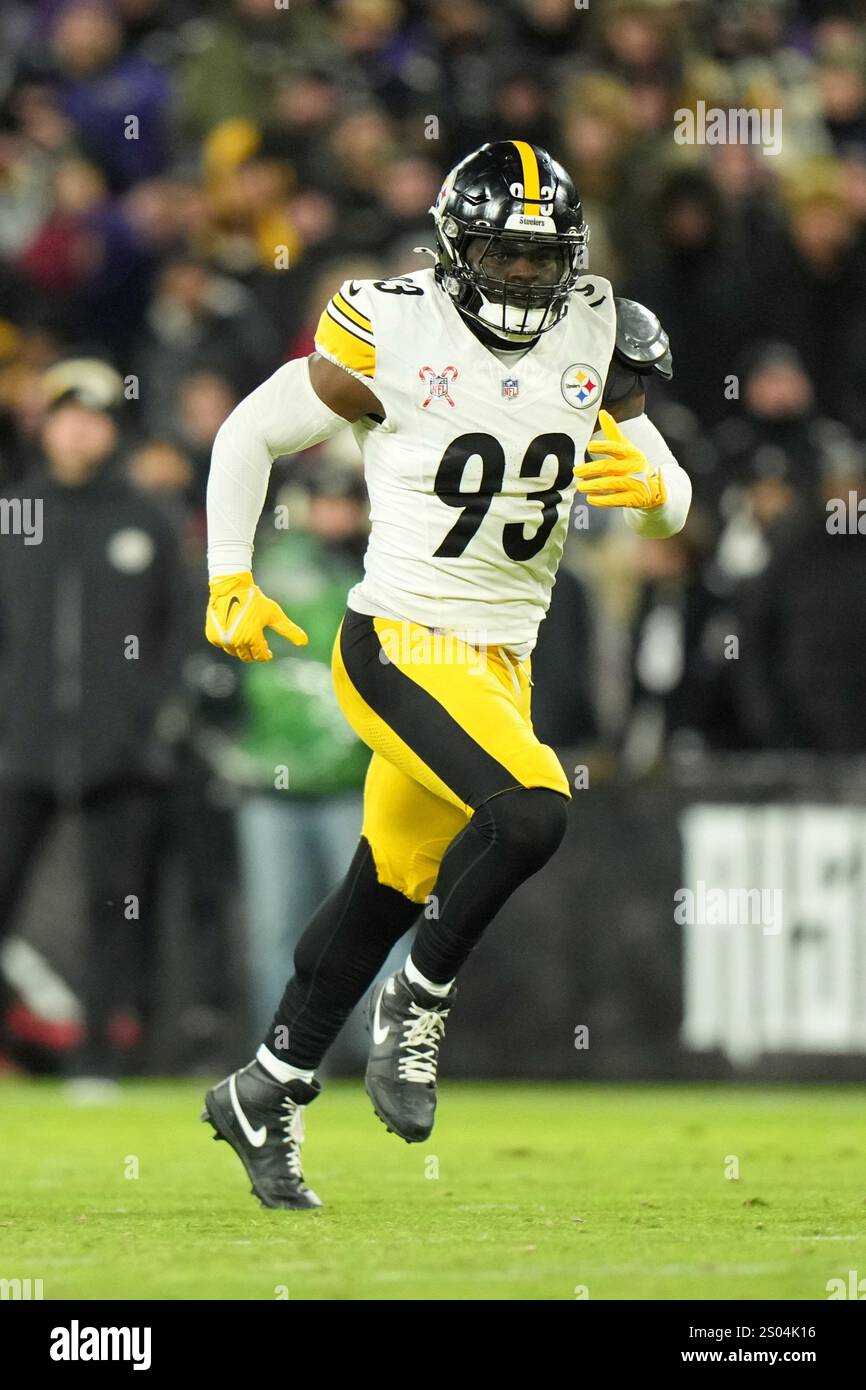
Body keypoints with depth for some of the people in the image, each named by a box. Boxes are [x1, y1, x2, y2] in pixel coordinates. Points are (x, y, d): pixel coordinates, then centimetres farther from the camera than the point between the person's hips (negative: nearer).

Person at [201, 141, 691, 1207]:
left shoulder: (591, 344, 4)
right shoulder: (394, 335, -11)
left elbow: (672, 504, 7)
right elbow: (248, 436, -1)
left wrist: (648, 485, -16)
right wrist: (229, 586, -3)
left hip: (501, 660, 6)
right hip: (400, 644, -6)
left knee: (385, 893, 13)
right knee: (528, 811, -27)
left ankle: (264, 1097, 28)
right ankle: (416, 1002, -4)